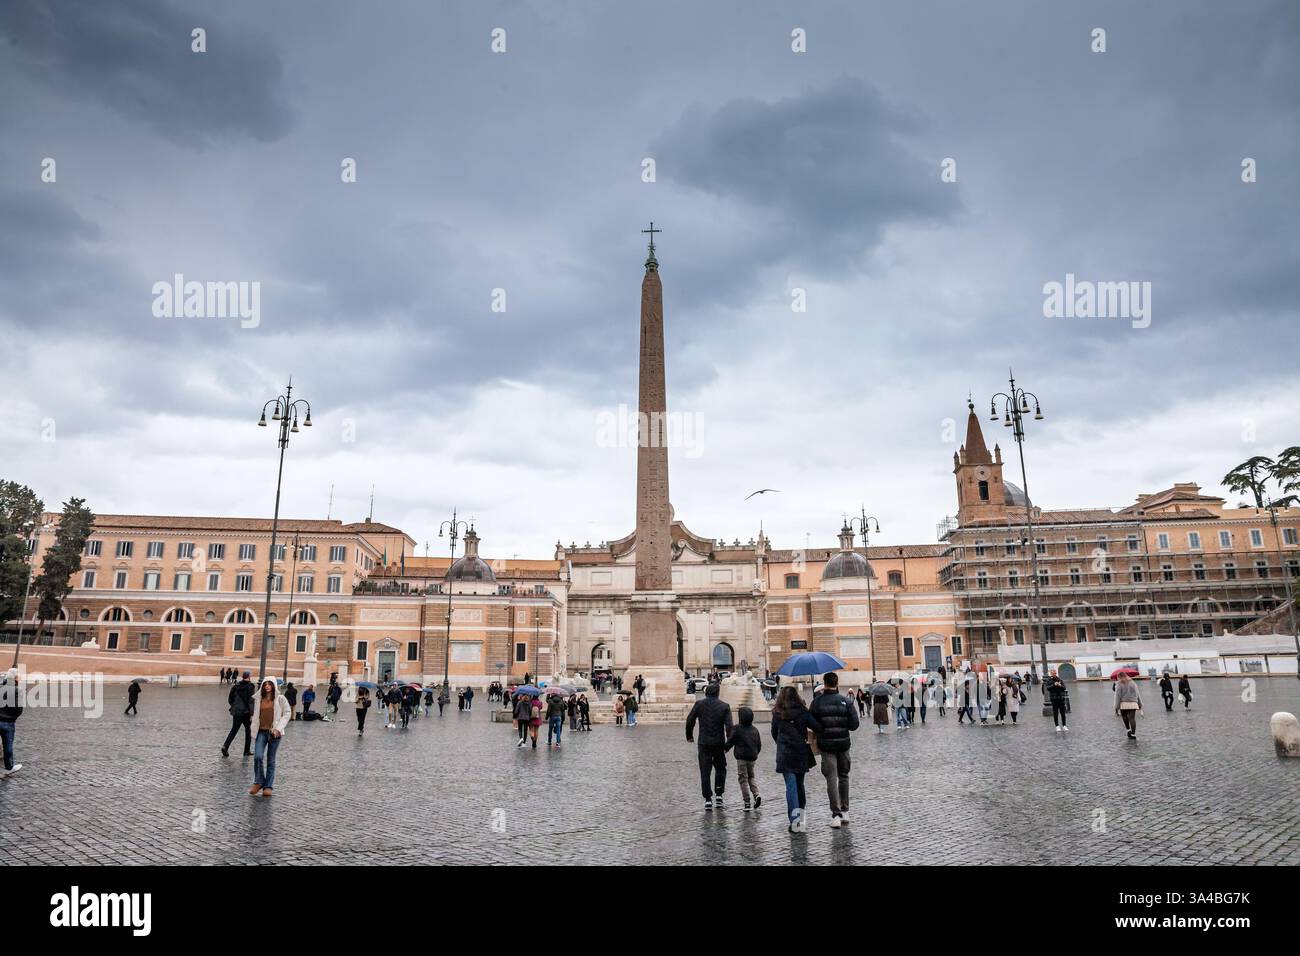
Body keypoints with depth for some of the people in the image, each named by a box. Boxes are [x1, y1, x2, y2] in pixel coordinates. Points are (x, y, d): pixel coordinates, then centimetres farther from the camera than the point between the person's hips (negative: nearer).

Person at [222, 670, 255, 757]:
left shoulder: (236, 686, 5)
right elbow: (250, 701, -16)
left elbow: (230, 699, 11)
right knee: (248, 730, 9)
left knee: (234, 730, 12)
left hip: (236, 712, 5)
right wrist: (252, 714, -14)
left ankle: (225, 746, -8)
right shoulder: (249, 686, -12)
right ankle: (247, 751, 12)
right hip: (245, 712, -5)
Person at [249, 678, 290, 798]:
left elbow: (287, 713, -2)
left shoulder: (280, 698, -1)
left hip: (274, 732, -2)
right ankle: (258, 782, 6)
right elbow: (255, 716, 17)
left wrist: (278, 728, -10)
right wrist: (254, 731, 10)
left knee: (271, 760, 4)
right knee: (258, 756, -13)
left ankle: (268, 786, 14)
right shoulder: (258, 699, 9)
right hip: (261, 732, 2)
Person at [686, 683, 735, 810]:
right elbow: (729, 726, -9)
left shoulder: (699, 704, -2)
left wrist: (689, 736, 16)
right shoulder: (724, 706, -3)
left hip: (703, 744, 0)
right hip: (719, 743, 0)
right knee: (720, 769, 18)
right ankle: (718, 795, 10)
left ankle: (708, 799, 3)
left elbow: (689, 721, 1)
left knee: (705, 771, 5)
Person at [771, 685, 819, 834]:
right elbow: (817, 728, -9)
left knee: (791, 787, -2)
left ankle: (795, 821, -10)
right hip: (801, 754, 1)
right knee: (800, 784, 18)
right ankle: (801, 815, 24)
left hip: (784, 755, -1)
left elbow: (774, 733, 8)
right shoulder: (803, 712, -5)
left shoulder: (777, 714, -2)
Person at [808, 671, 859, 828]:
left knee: (831, 779, 0)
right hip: (843, 744, 2)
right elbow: (854, 725, -6)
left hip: (826, 745, -2)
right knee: (843, 776, 18)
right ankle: (845, 811, 22)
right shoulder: (846, 701, -5)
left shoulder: (817, 702, -8)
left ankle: (836, 814, -8)